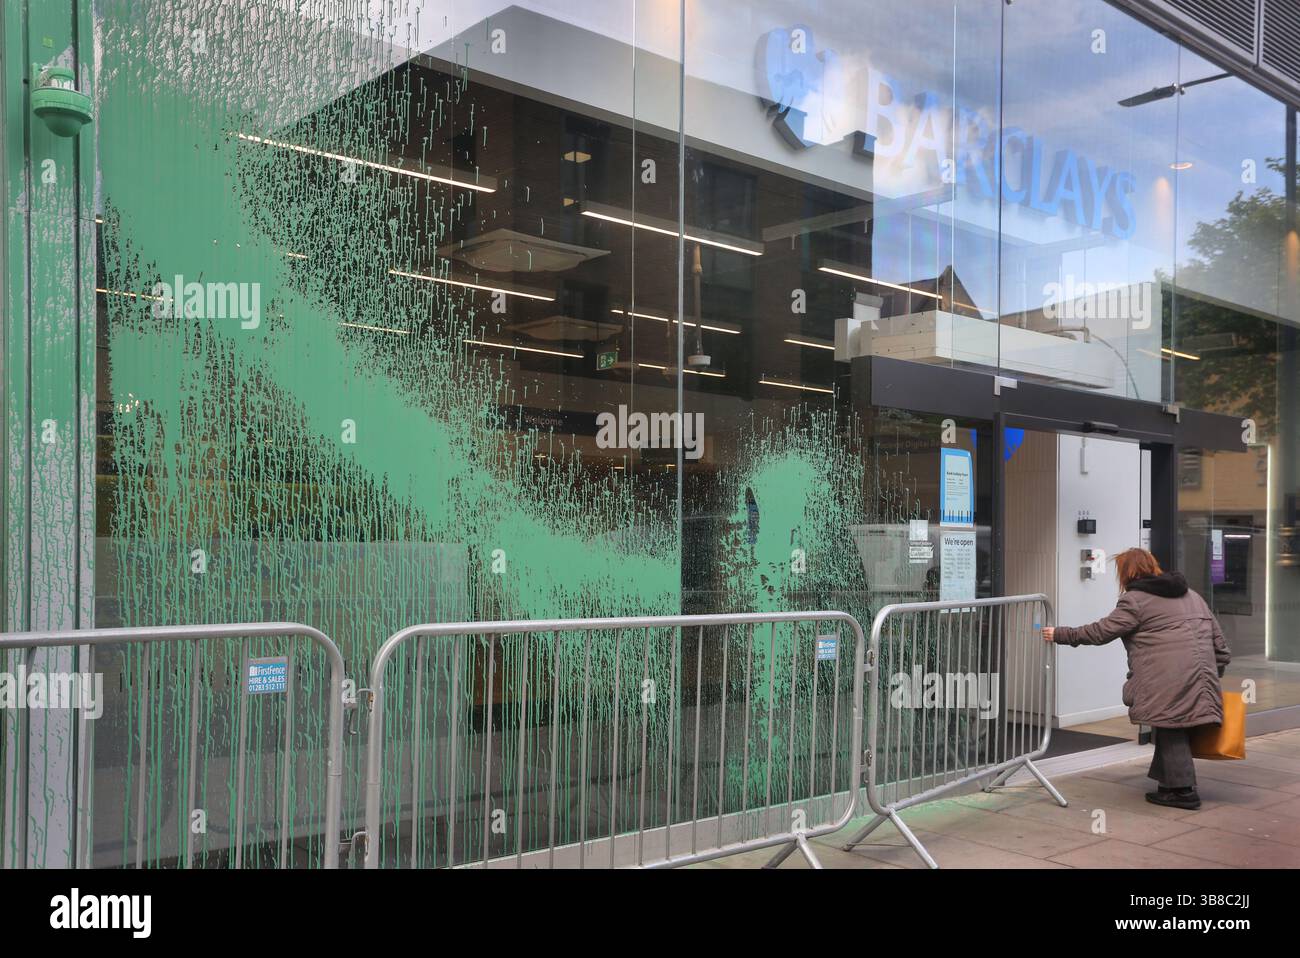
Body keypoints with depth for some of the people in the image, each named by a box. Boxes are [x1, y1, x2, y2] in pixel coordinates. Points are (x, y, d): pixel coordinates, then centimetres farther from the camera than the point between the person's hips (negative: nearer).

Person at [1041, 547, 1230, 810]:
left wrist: (1060, 635, 8)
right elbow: (1218, 639, 24)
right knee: (1175, 730, 12)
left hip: (1169, 680, -7)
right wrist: (1215, 674, 29)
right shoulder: (1191, 595, 24)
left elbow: (1101, 631, -1)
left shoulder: (1135, 599, -1)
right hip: (1202, 677, 7)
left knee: (1171, 731, -1)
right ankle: (1169, 781, 15)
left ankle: (1183, 790, -1)